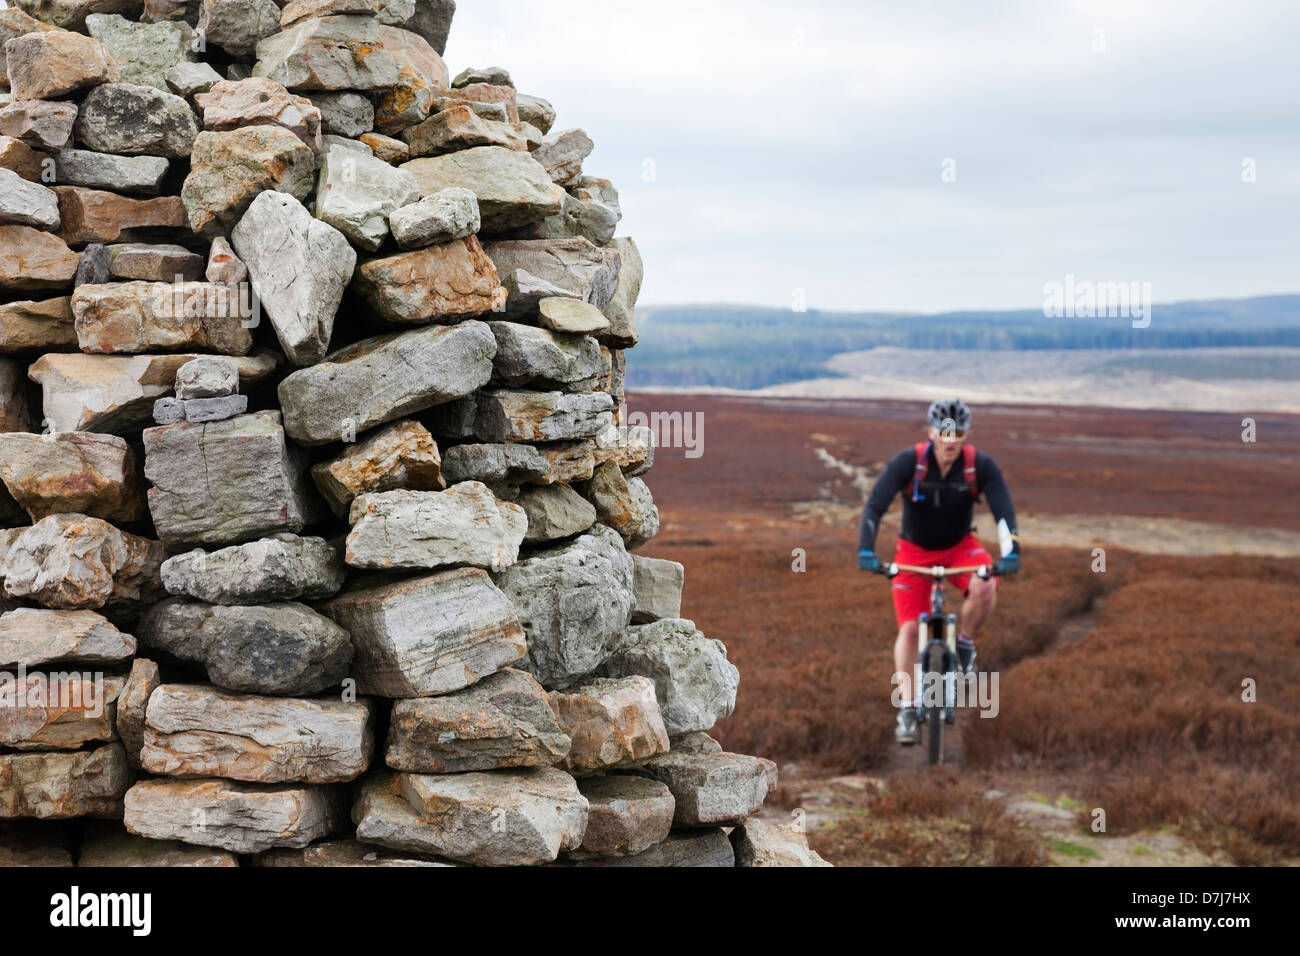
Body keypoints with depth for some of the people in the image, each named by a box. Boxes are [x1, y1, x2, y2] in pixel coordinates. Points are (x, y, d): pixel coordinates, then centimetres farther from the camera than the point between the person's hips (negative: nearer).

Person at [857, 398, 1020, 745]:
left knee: (985, 589, -31)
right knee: (909, 628, -10)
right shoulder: (908, 462, -23)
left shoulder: (981, 466, -20)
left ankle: (965, 645, -3)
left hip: (960, 546, 1)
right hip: (914, 550, 0)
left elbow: (1004, 511, -26)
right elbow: (874, 506, -28)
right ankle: (906, 709, -1)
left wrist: (1011, 552, -42)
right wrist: (866, 551, -41)